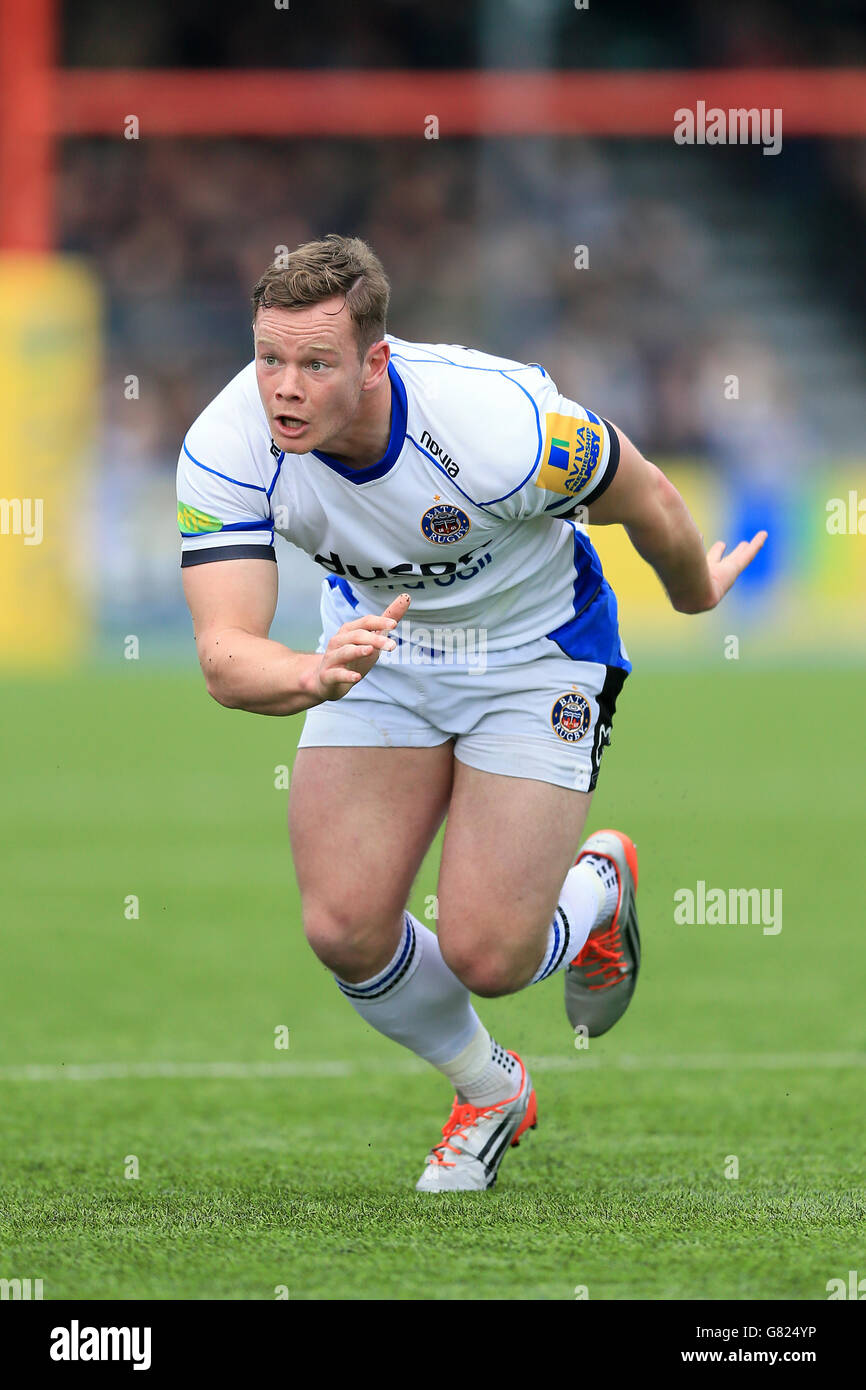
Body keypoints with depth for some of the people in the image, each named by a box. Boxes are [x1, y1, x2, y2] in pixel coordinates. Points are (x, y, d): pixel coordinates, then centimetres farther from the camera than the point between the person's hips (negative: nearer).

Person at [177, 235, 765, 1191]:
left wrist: (695, 590, 7)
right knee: (344, 928, -10)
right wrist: (315, 676, -54)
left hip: (536, 655, -3)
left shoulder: (496, 422, -35)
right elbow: (223, 656, -31)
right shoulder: (226, 449, -27)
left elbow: (641, 495, -14)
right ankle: (488, 1090, 22)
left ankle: (598, 884, 27)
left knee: (485, 957, -11)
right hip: (375, 644, 3)